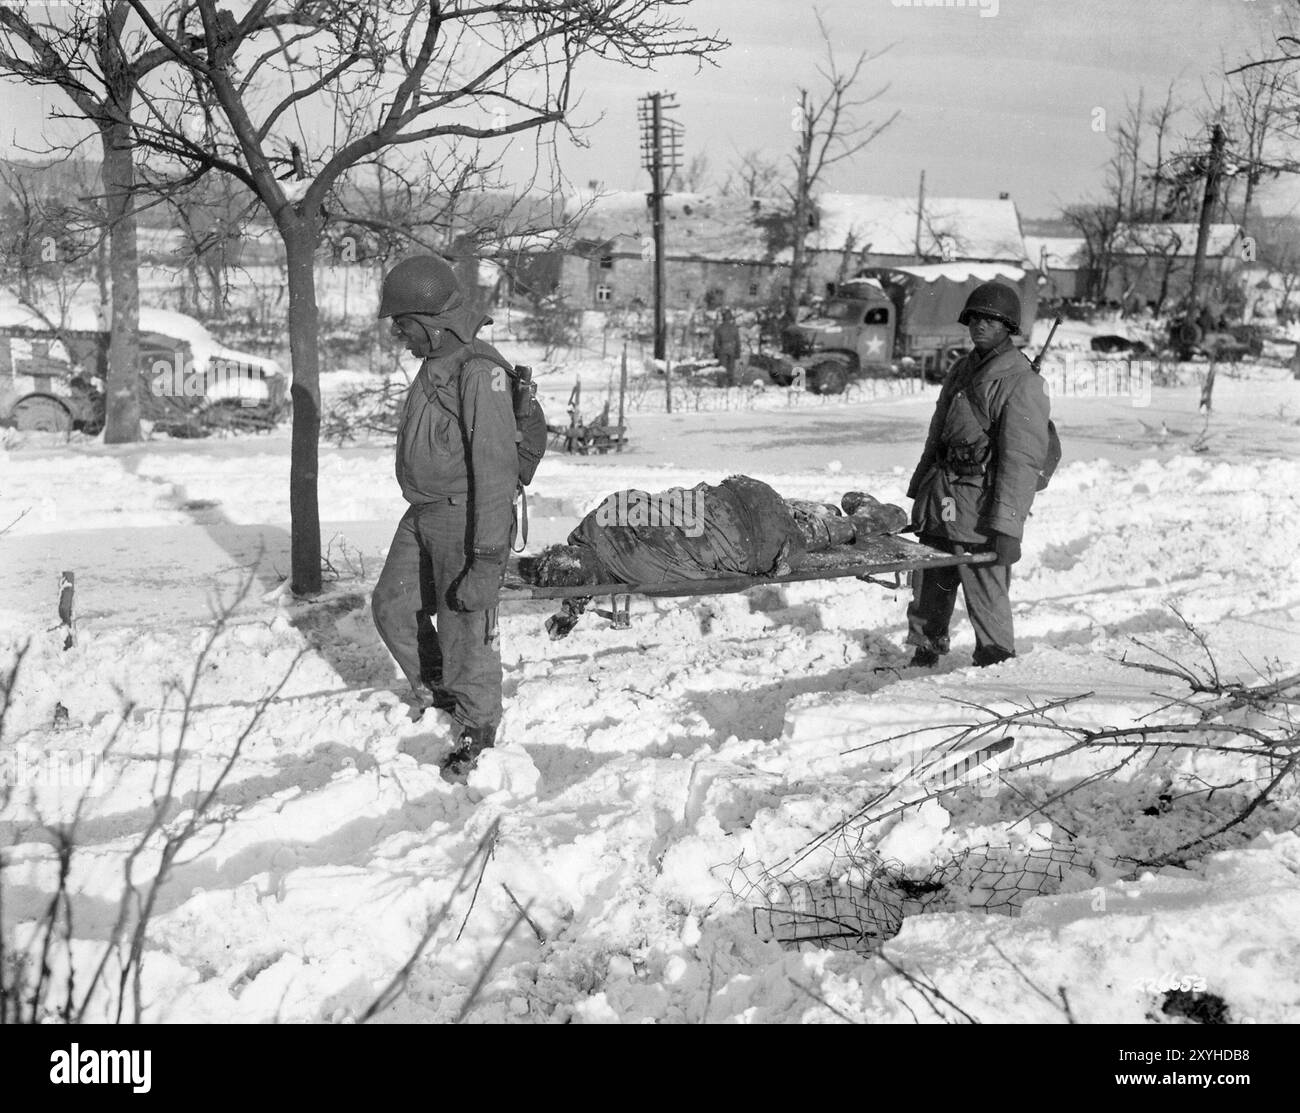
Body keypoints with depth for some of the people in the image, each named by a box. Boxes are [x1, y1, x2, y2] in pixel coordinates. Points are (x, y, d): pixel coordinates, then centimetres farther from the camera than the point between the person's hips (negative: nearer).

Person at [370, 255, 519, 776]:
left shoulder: (479, 371, -21)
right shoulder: (435, 365, 10)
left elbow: (496, 468, -25)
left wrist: (487, 560, -26)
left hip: (465, 517, -9)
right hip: (423, 513, 10)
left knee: (465, 626, 2)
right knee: (392, 605, 17)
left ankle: (478, 726, 24)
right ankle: (437, 690, 39)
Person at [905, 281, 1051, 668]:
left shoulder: (1022, 382, -11)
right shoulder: (962, 370, 14)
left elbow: (1023, 460, -17)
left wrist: (1008, 526, -22)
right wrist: (919, 490, 21)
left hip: (981, 507, -8)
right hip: (939, 499, 8)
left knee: (986, 596, -4)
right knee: (929, 589, 17)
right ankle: (923, 657, 34)